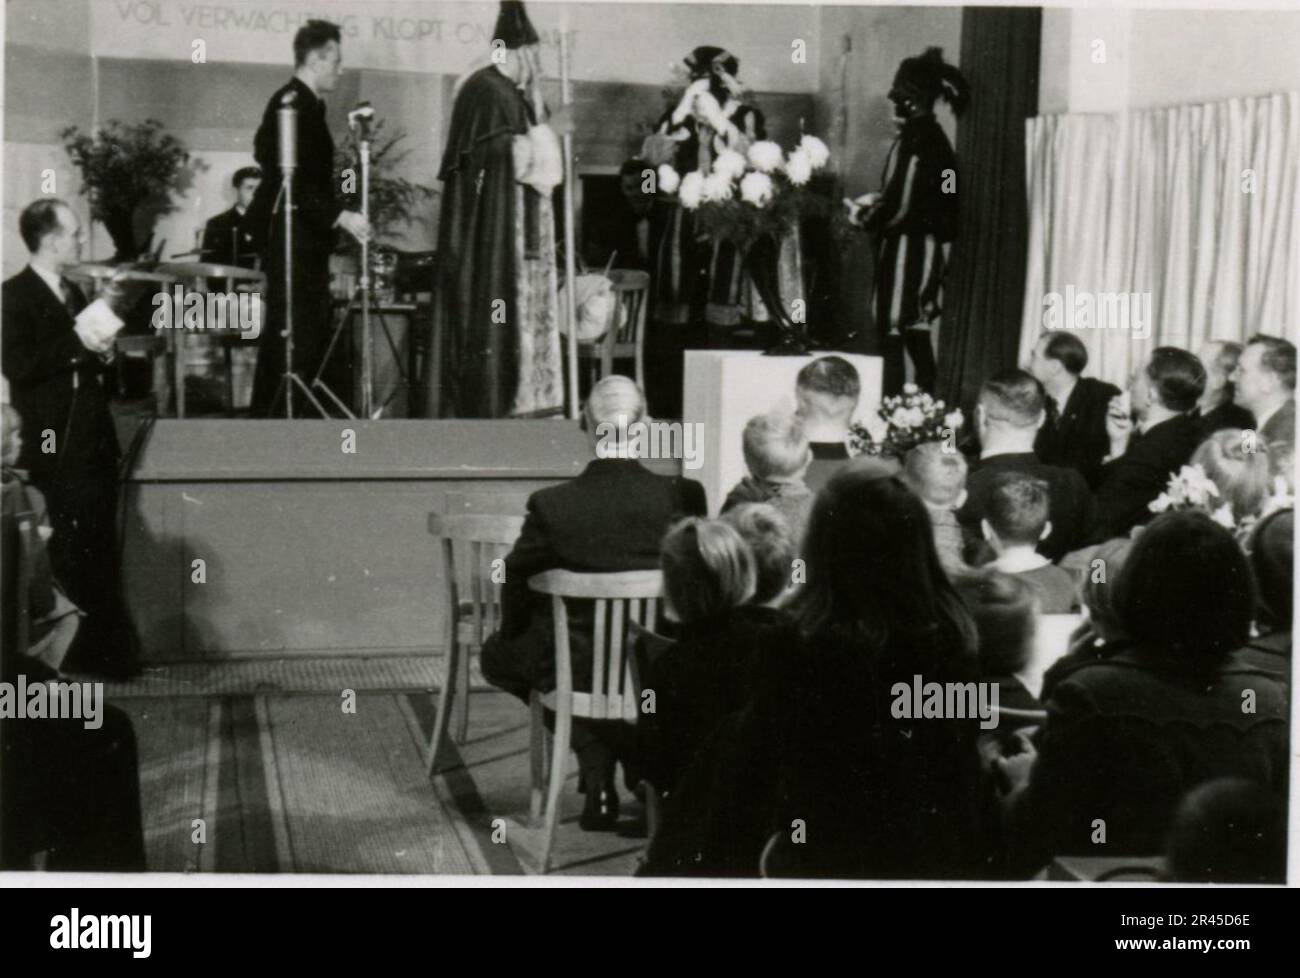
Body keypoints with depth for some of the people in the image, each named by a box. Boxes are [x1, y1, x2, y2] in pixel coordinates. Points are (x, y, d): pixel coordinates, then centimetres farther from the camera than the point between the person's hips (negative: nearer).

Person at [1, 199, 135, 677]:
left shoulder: (73, 292, 18)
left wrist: (102, 353, 9)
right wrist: (77, 344, -19)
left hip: (94, 439, 8)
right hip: (58, 444, -8)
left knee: (101, 551, 10)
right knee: (73, 551, -5)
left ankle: (106, 650, 17)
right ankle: (87, 650, 2)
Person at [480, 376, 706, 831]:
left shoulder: (550, 505, -16)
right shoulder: (683, 496, -14)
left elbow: (516, 586, -3)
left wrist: (513, 638, 18)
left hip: (577, 672, -2)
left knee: (497, 653, 29)